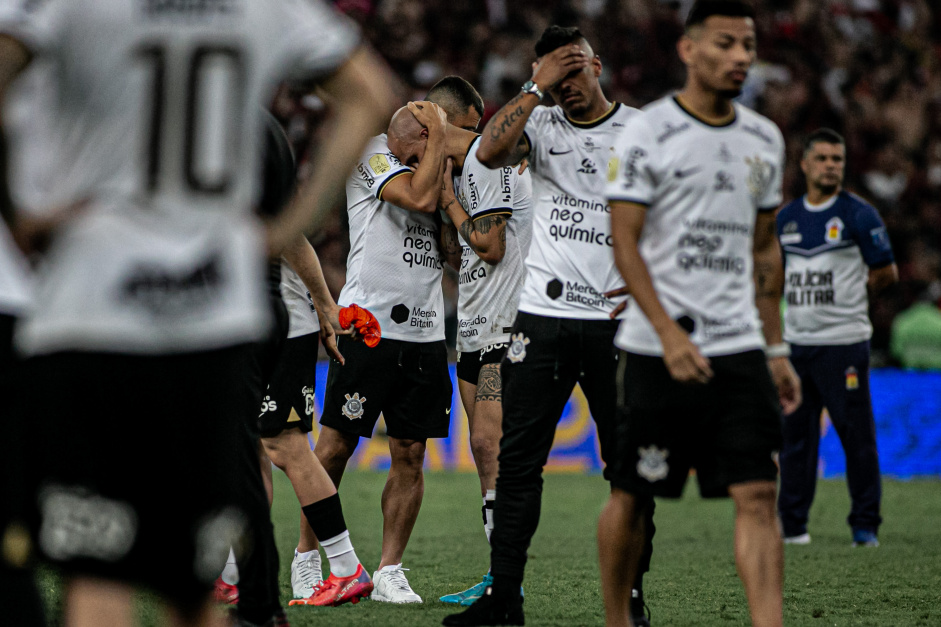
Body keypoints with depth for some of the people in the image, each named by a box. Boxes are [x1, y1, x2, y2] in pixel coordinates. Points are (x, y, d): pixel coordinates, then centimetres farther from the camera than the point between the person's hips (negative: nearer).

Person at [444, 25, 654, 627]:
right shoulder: (541, 125, 6)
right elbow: (489, 152, -15)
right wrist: (538, 86, -11)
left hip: (616, 318, -1)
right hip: (544, 314, 1)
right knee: (518, 459, -1)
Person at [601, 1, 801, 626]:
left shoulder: (764, 140, 12)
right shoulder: (649, 133, -6)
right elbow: (625, 245, -9)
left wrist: (776, 349, 15)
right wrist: (670, 335, -18)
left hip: (739, 348, 4)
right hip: (657, 350, -4)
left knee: (758, 495, -7)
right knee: (633, 494, 5)